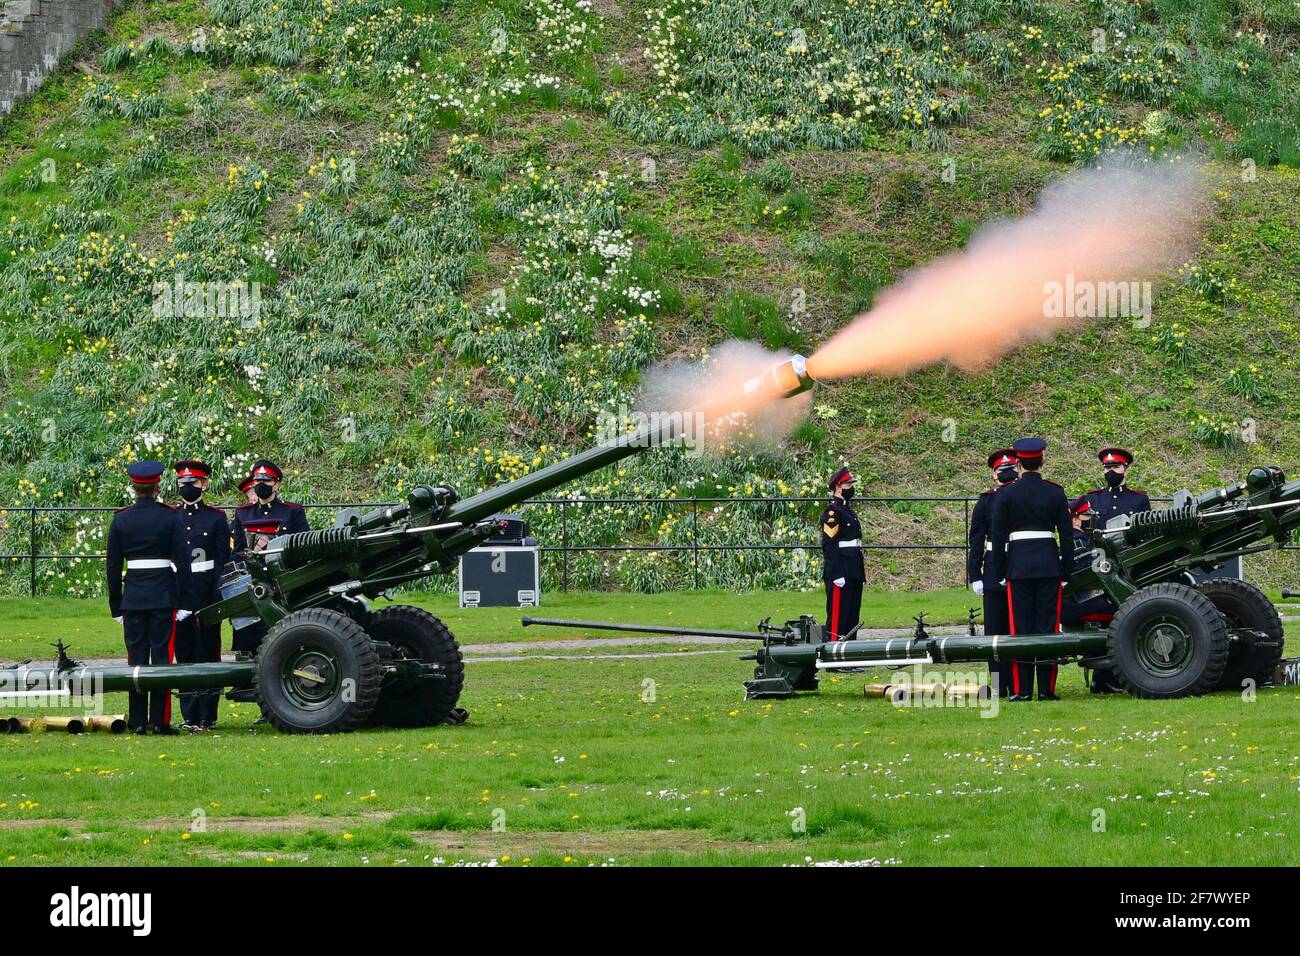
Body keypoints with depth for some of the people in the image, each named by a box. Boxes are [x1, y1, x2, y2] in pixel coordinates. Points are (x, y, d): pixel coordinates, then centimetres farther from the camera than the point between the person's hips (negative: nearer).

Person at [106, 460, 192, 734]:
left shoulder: (120, 520, 2)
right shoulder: (170, 517, -4)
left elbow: (113, 566, 6)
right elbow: (182, 561, -6)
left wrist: (116, 606, 12)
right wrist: (183, 601, 0)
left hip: (132, 597, 2)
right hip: (163, 596, -2)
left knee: (136, 658, 6)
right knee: (161, 657, 1)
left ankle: (137, 721, 6)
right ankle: (159, 720, -1)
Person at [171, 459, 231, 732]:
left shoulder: (217, 518, 4)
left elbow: (223, 559, 2)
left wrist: (218, 595, -6)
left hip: (207, 596, -3)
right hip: (178, 595, 3)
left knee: (208, 653, -1)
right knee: (184, 655, 3)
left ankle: (208, 717, 3)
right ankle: (190, 717, 7)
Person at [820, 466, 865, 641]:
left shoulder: (847, 510, 19)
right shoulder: (832, 512, -11)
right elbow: (829, 545, -17)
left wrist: (861, 573, 22)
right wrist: (837, 575, -22)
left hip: (854, 573, 10)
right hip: (841, 573, -10)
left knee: (852, 616, 11)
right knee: (838, 615, -8)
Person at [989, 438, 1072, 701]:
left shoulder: (1005, 495, -2)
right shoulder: (1055, 493, 2)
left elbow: (998, 537, -1)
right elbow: (1067, 534, 4)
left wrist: (999, 573, 5)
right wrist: (1066, 571, 11)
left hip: (1018, 563, -1)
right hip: (1049, 564, 1)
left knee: (1021, 625, 1)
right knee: (1048, 625, 3)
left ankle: (1022, 690, -2)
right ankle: (1047, 689, 2)